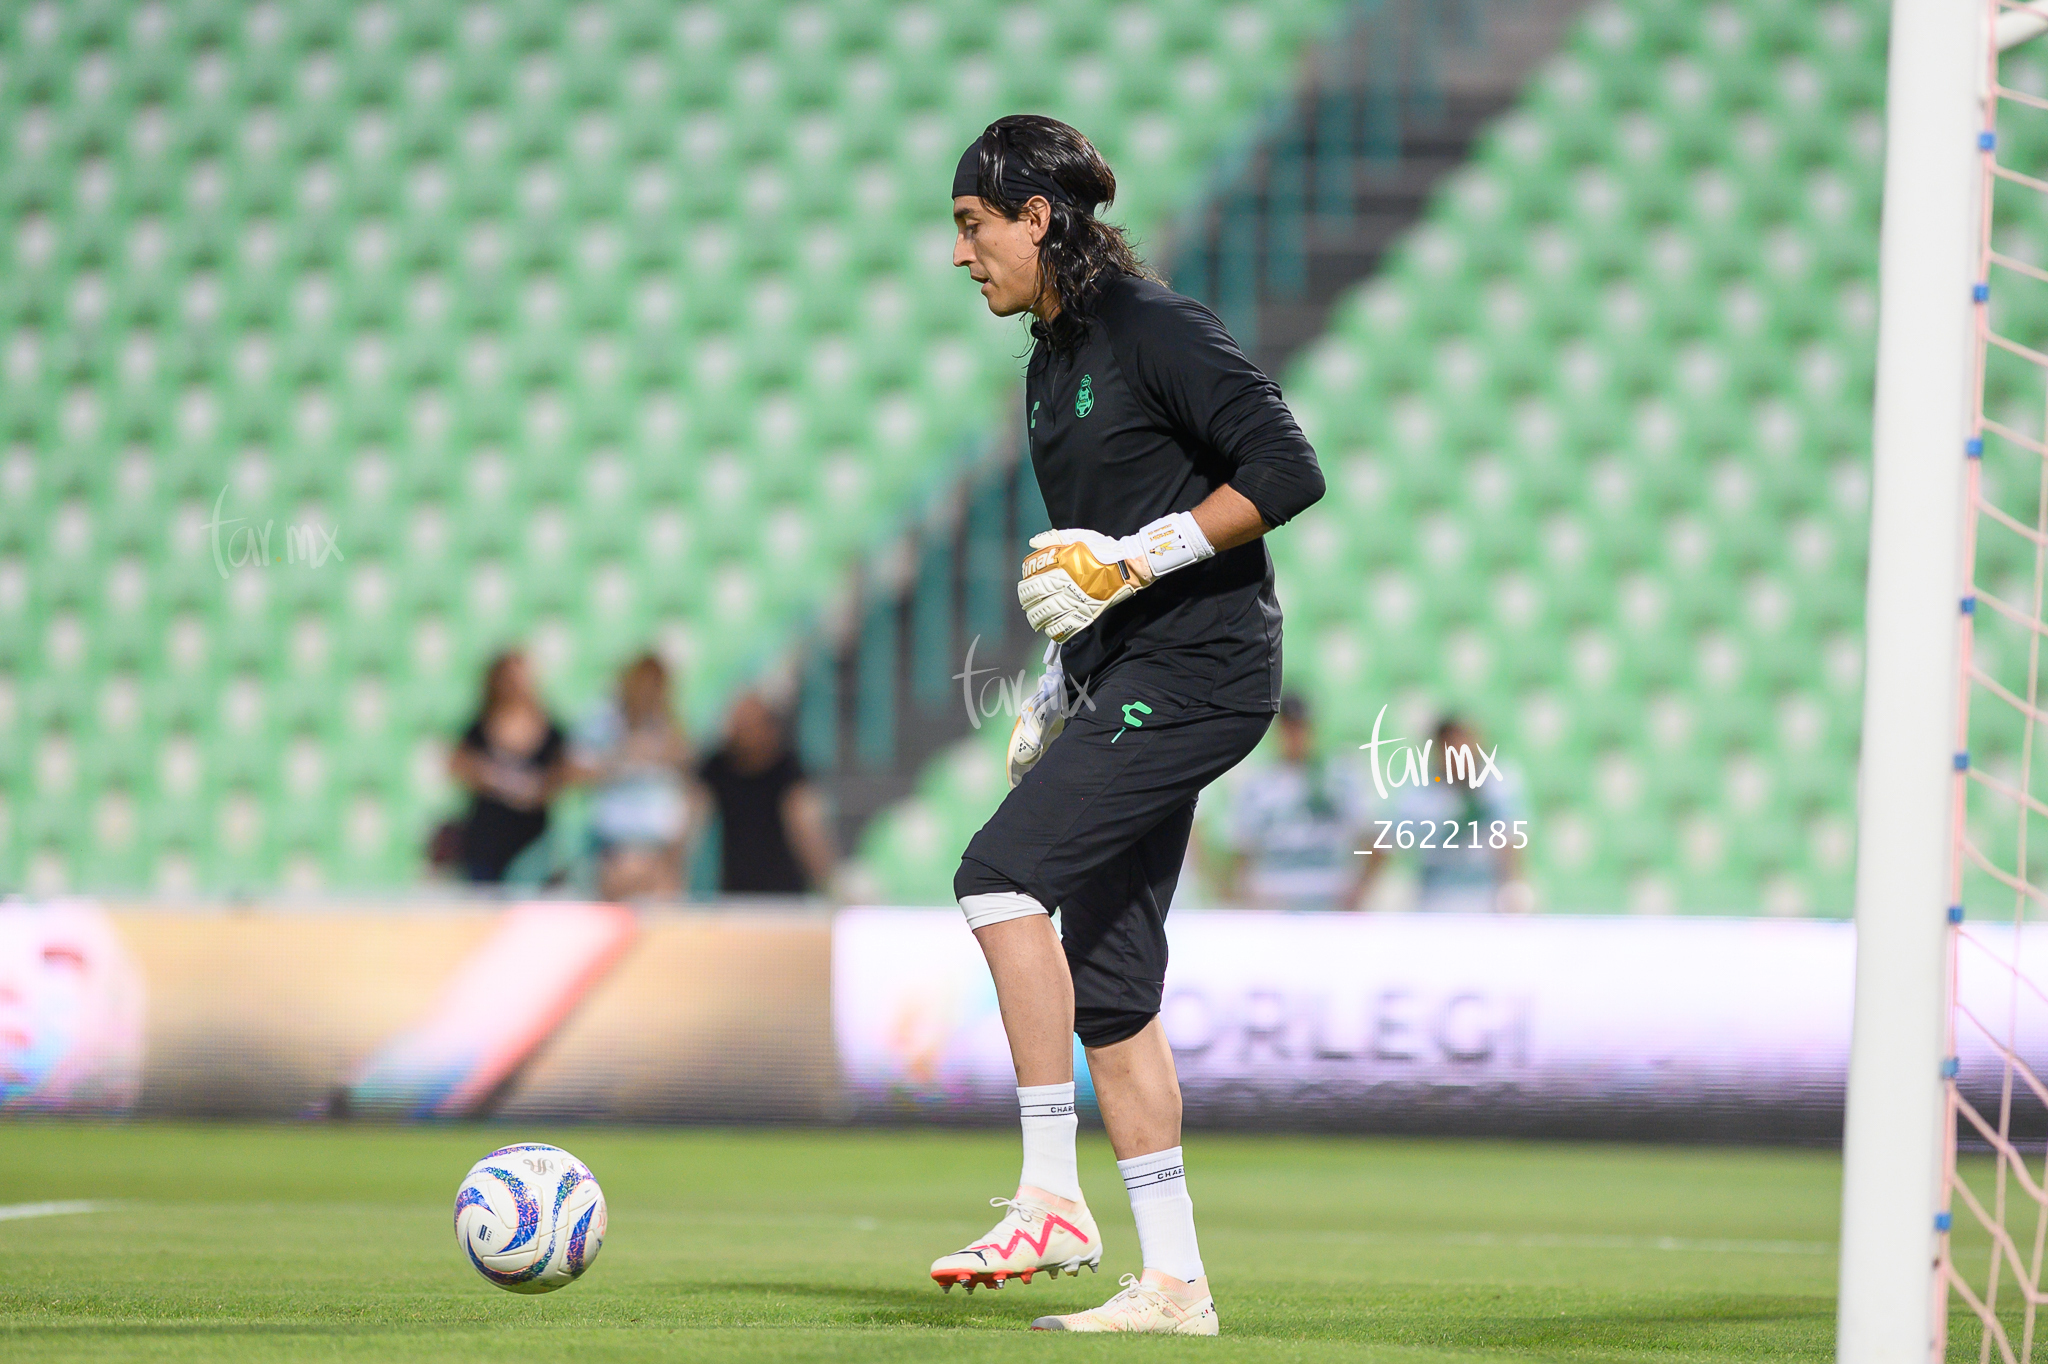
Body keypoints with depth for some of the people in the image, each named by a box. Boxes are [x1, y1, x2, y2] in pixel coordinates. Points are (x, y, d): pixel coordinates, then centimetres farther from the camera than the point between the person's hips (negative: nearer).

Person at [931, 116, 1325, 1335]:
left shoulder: (1155, 329, -11)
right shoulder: (1053, 361, 17)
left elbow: (1288, 472, -18)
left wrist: (1133, 561, -20)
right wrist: (1055, 697, 20)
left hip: (1201, 667, -10)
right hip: (1128, 681, 10)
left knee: (1001, 871, -20)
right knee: (1107, 980, 5)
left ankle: (1052, 1201, -18)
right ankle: (1174, 1283, 8)